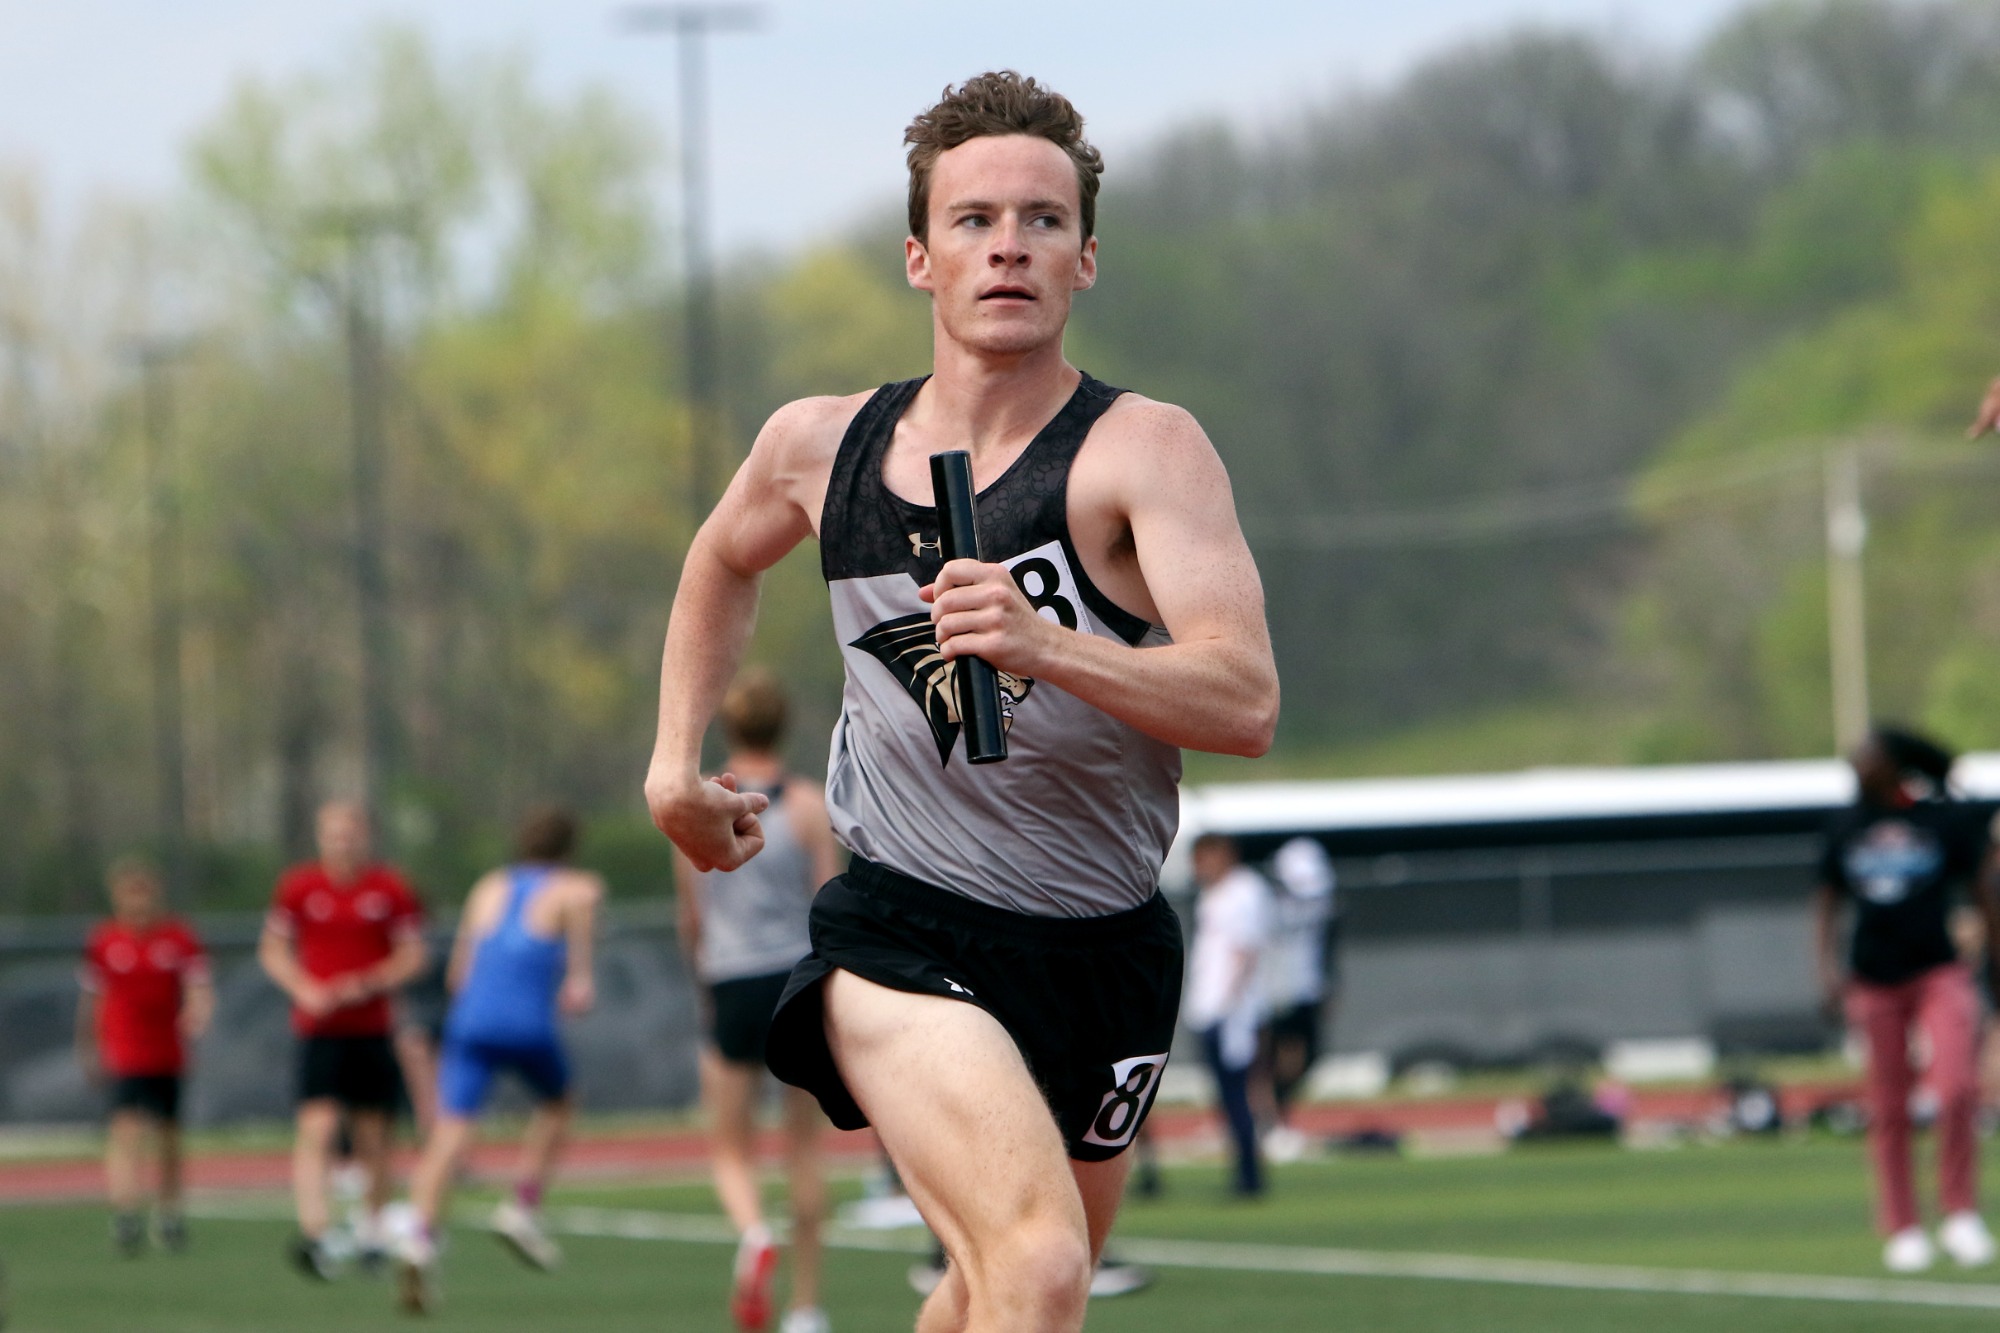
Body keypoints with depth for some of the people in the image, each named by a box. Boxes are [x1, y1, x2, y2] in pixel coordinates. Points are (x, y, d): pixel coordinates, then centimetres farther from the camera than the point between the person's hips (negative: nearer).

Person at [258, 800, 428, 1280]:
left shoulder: (390, 889, 1)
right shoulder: (297, 887, 2)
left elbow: (412, 954, 6)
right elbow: (273, 950, 10)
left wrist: (371, 983, -12)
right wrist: (304, 989, -8)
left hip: (372, 1028, 1)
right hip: (318, 1028, -1)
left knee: (373, 1134, 5)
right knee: (317, 1127, -16)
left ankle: (371, 1231, 23)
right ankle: (313, 1233, -24)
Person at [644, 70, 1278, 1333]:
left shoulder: (1145, 450, -12)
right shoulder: (821, 446, 1)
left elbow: (1247, 703, -27)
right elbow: (724, 560, 27)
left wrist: (1045, 646, -41)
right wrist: (677, 757, 19)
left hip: (1102, 951, 1)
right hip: (906, 933, -1)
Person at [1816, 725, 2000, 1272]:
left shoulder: (1947, 819, -1)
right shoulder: (1848, 825, 7)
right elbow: (1829, 899, 14)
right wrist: (1829, 965, 2)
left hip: (1941, 974, -2)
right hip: (1875, 982, 3)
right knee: (1889, 1109, 2)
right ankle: (1901, 1229, 13)